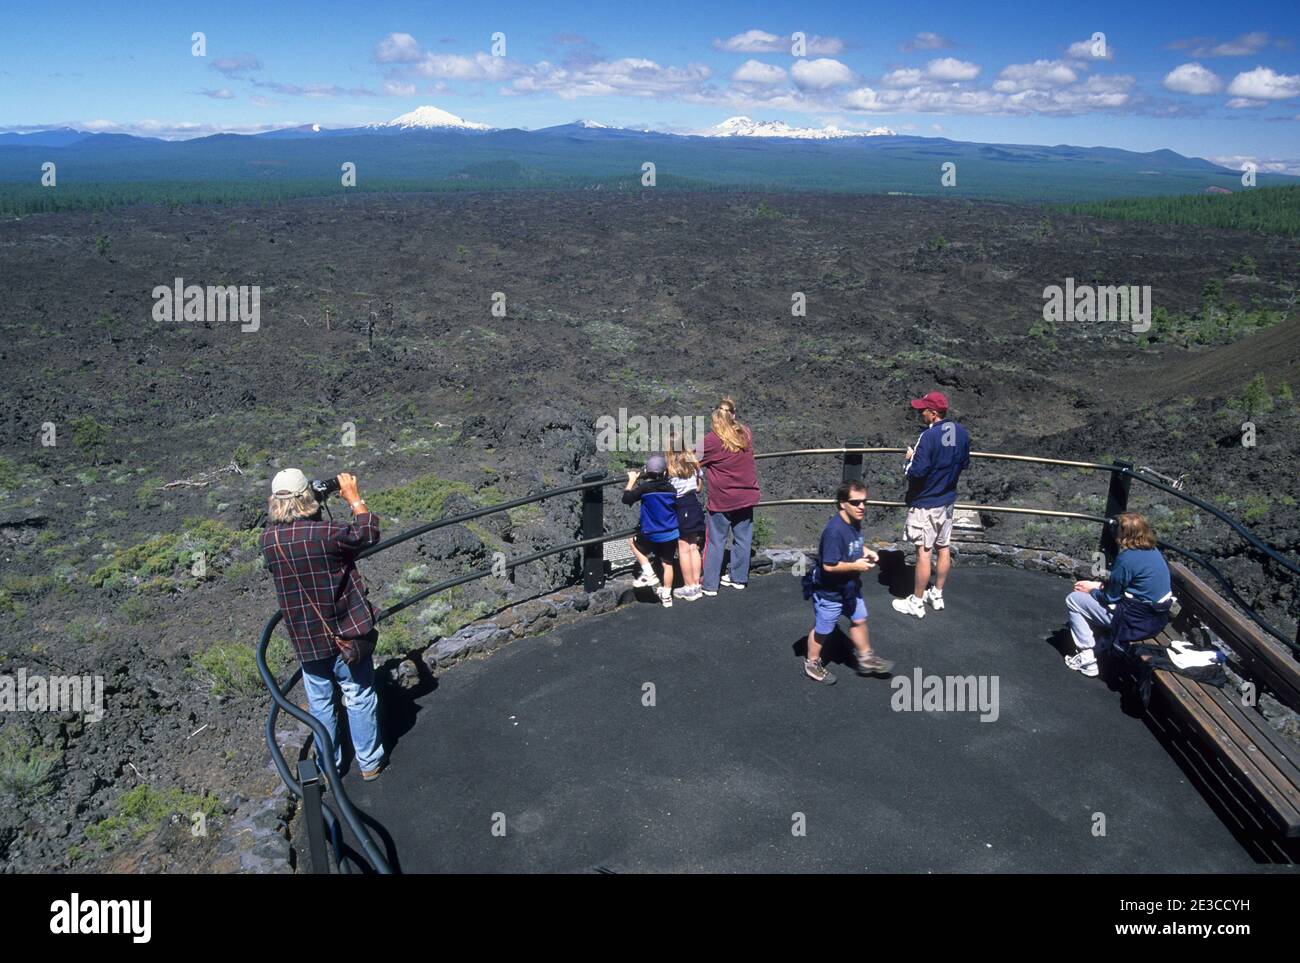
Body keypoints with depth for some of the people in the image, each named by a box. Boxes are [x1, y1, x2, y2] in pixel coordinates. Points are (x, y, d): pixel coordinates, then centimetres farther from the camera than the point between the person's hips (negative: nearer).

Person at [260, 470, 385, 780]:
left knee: (320, 703, 21)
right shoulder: (325, 532, -24)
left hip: (305, 638, 4)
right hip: (346, 633, -4)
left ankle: (330, 765, 35)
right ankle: (369, 763, 28)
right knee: (359, 698, 15)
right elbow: (368, 534, -10)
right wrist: (353, 497, 0)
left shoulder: (268, 539, -8)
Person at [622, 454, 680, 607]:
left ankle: (648, 572, 13)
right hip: (671, 535, 3)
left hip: (651, 536, -3)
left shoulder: (644, 488, -16)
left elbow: (626, 499, -10)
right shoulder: (671, 488, -3)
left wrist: (632, 480, 2)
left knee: (633, 540, 24)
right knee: (667, 563, 16)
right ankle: (666, 596, 25)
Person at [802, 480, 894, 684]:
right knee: (822, 629, 10)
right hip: (829, 591, -8)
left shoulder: (855, 523, -3)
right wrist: (856, 566, -24)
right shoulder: (835, 530, -32)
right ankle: (812, 664, 30)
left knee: (859, 620, 21)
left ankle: (866, 659, 40)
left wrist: (866, 552, 0)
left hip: (849, 587, 8)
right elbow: (829, 566, -33)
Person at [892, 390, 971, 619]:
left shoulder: (929, 436, -24)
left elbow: (917, 472, -25)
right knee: (943, 548, 17)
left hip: (925, 503, -8)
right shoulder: (961, 432, 0)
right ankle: (937, 595, 31)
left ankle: (917, 602, 11)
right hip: (947, 499, 8)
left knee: (923, 551, 0)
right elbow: (965, 464, 11)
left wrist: (911, 458, -6)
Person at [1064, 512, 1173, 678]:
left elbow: (1110, 597, -13)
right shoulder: (1154, 551, 4)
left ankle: (1088, 659, 2)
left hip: (1136, 621, -9)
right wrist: (1100, 585, 10)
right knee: (1095, 597, 25)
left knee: (1073, 599, 2)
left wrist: (1092, 589, 5)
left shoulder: (1126, 558, -22)